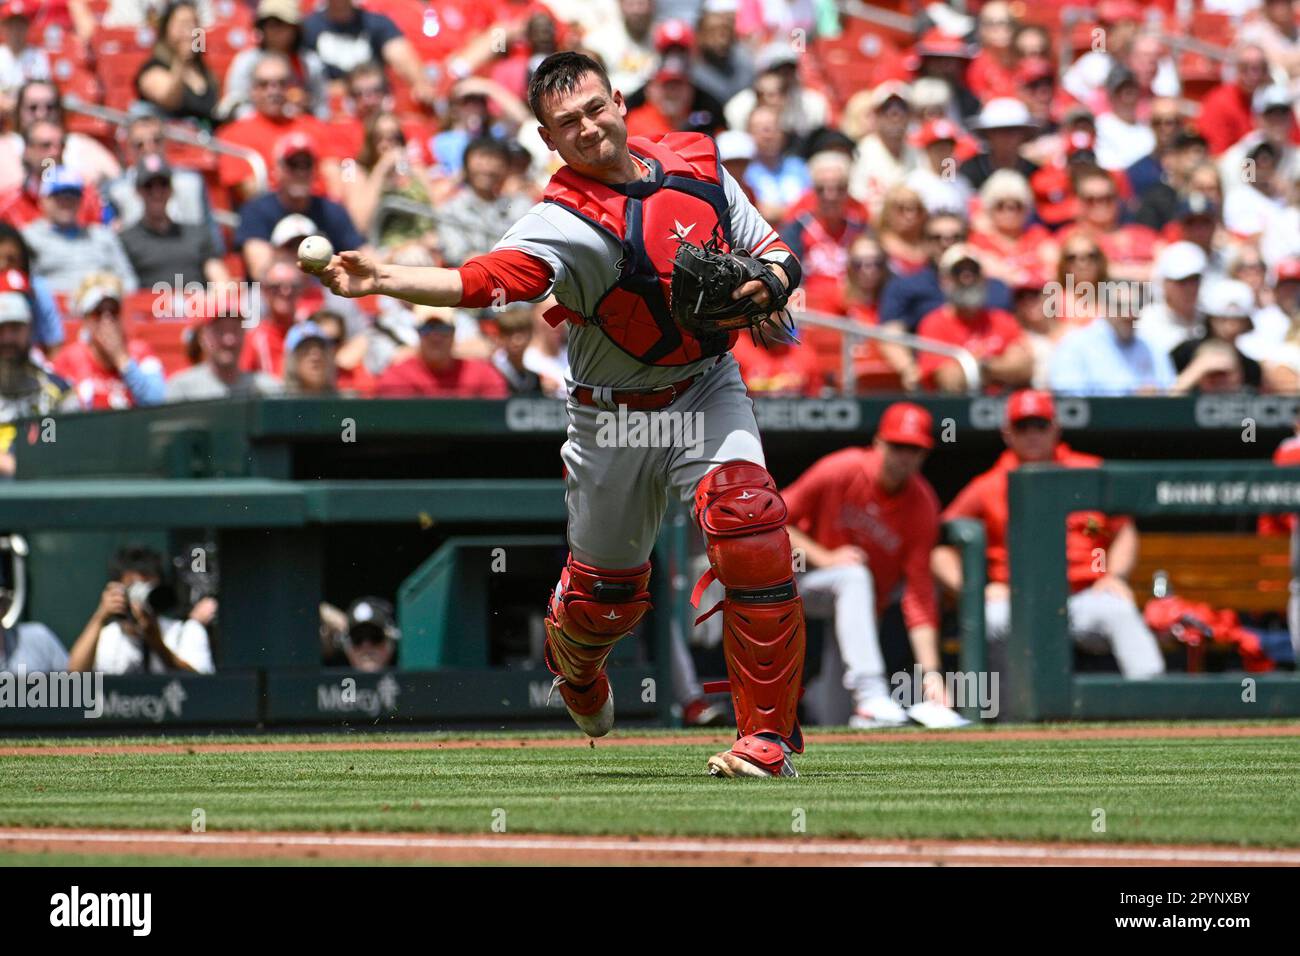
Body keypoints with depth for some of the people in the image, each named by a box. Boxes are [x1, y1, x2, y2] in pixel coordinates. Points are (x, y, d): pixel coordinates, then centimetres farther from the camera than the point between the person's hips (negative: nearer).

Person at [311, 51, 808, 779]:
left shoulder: (696, 164, -4)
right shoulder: (567, 223, -20)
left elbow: (774, 251, 7)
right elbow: (480, 280, -36)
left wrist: (769, 278, -17)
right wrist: (382, 280, -51)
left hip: (706, 391, 2)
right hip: (613, 417, -2)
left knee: (747, 517, -24)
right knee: (605, 593, 8)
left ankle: (771, 733, -15)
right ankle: (574, 663, 50)